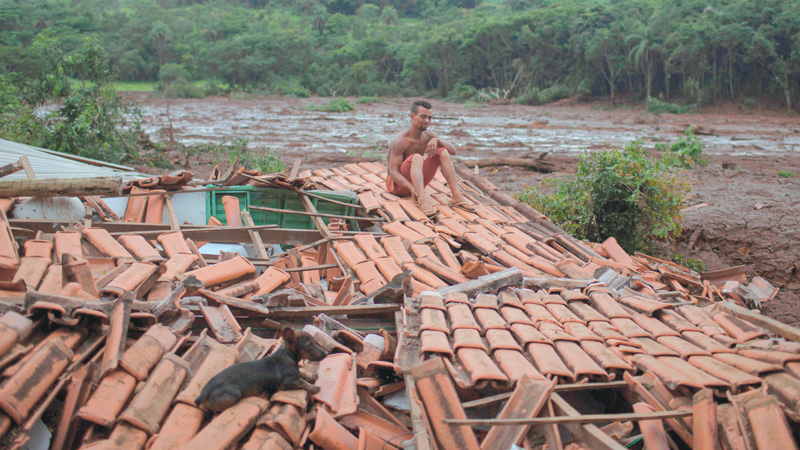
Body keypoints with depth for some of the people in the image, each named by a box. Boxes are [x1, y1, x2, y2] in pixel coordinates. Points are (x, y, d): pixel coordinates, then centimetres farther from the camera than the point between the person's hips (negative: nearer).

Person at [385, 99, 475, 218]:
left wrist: (437, 140, -22)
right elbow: (393, 172, -27)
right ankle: (422, 199, -53)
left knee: (443, 152, -7)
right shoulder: (400, 140, -22)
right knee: (417, 158, -33)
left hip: (417, 181, 7)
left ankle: (456, 196, -19)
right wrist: (412, 188, -44)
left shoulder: (428, 135, 0)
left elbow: (453, 151, -2)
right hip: (398, 184, -7)